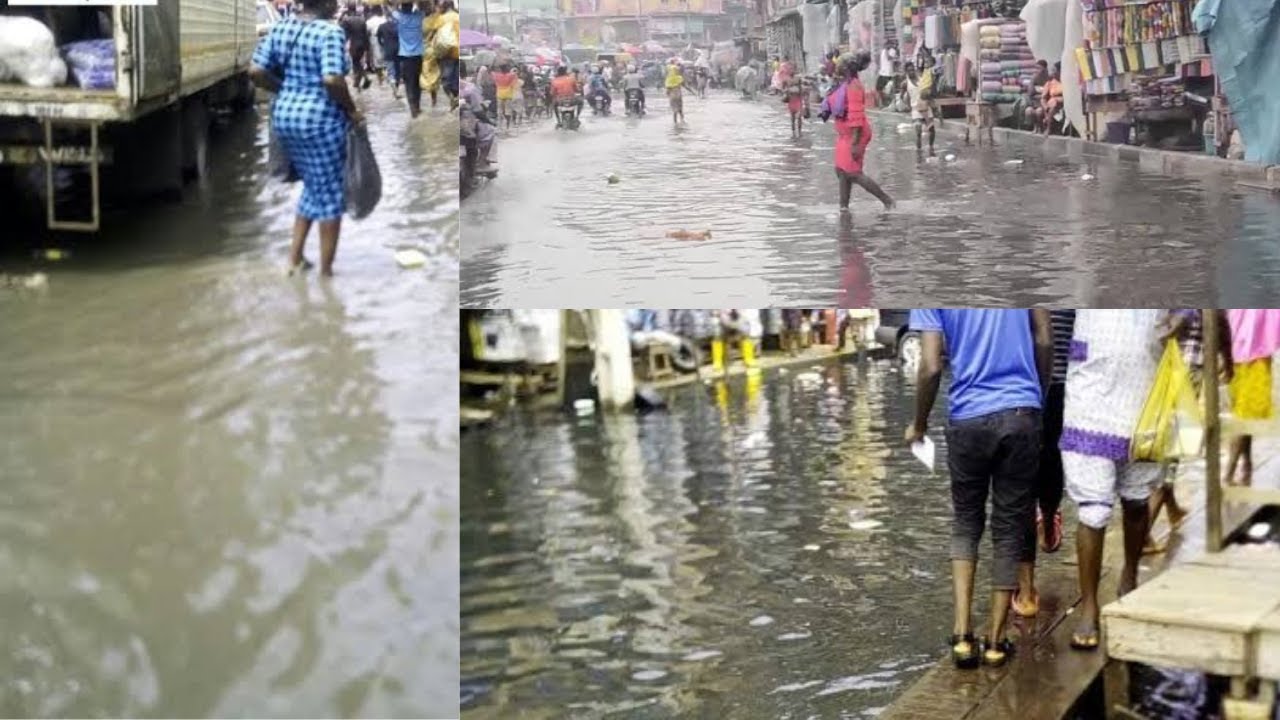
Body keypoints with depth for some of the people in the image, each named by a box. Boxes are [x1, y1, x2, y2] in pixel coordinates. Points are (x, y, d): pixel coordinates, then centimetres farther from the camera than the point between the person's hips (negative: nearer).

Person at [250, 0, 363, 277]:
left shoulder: (280, 29, 6)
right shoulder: (330, 32, -15)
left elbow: (256, 72, 3)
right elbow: (332, 80, -26)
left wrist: (285, 91, 15)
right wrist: (351, 110, -11)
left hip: (284, 117, 7)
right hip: (320, 121, -7)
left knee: (314, 187, 24)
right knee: (331, 195, 6)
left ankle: (295, 258, 23)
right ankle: (326, 271, 13)